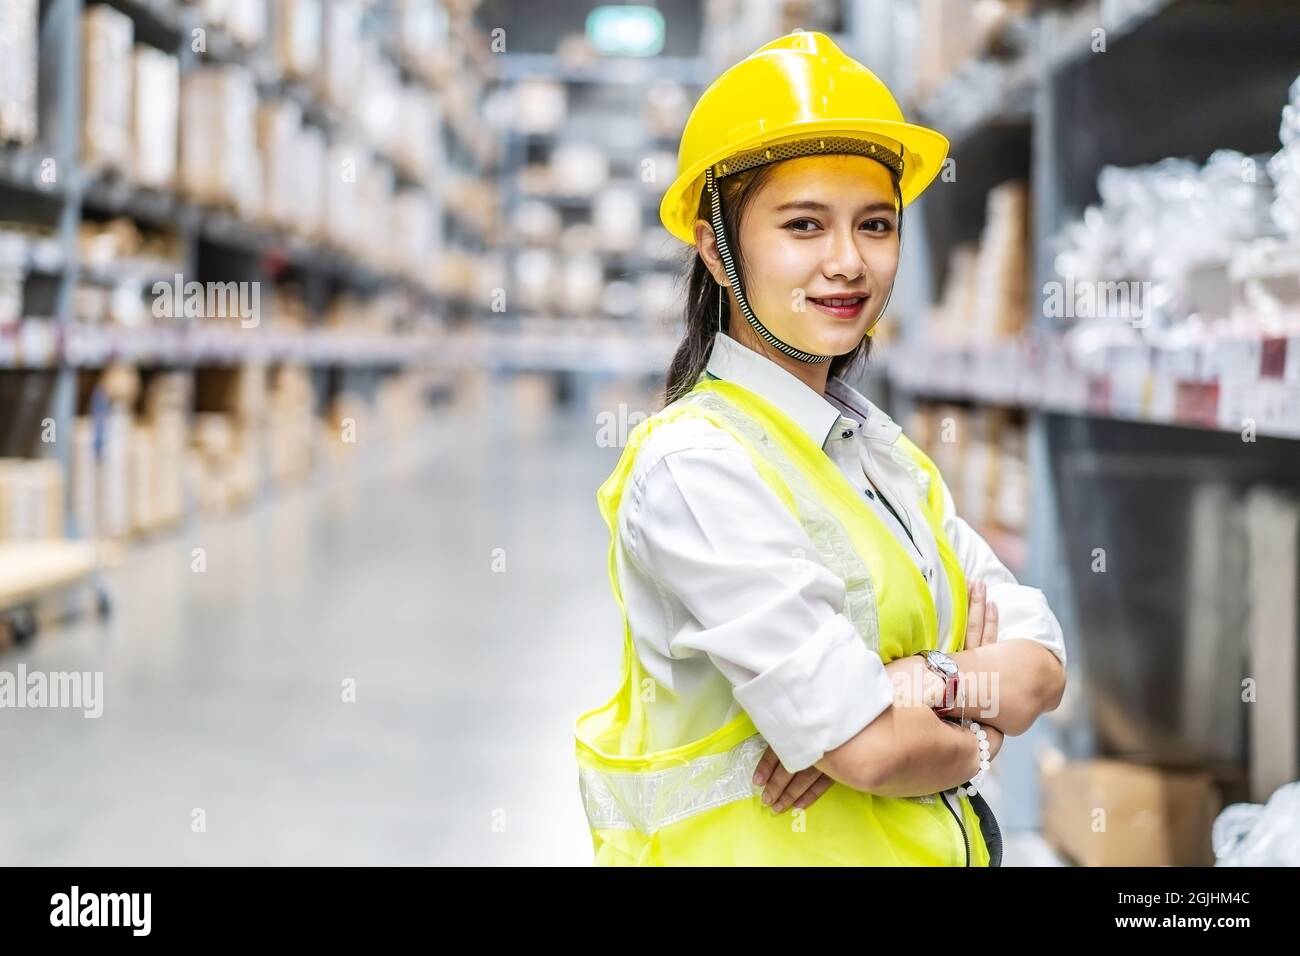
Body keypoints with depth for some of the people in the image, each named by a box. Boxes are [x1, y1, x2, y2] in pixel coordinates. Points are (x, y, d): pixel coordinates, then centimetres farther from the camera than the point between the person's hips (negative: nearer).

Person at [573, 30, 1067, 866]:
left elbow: (1042, 664, -3)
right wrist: (976, 727, -6)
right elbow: (870, 749, -25)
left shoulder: (887, 452, 4)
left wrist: (927, 686, -21)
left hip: (932, 843, 7)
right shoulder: (692, 466, -20)